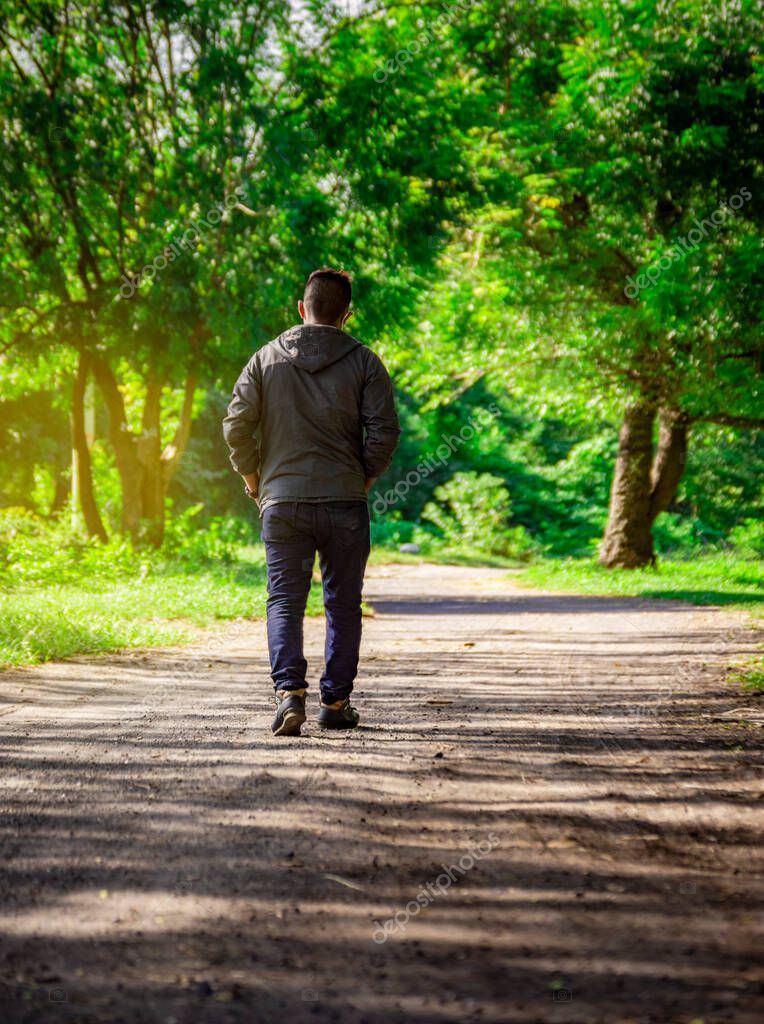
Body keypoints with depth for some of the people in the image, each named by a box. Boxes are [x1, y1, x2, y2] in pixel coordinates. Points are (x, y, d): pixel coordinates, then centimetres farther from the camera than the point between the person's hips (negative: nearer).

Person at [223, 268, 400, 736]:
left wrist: (253, 478, 11)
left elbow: (236, 425, -1)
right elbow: (385, 432, -7)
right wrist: (365, 478, 8)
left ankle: (289, 691, -14)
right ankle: (336, 703, 16)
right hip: (345, 503, -1)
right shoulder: (364, 362, -1)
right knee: (343, 604, 11)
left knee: (285, 600, 5)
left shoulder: (266, 359, 3)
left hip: (281, 502, 1)